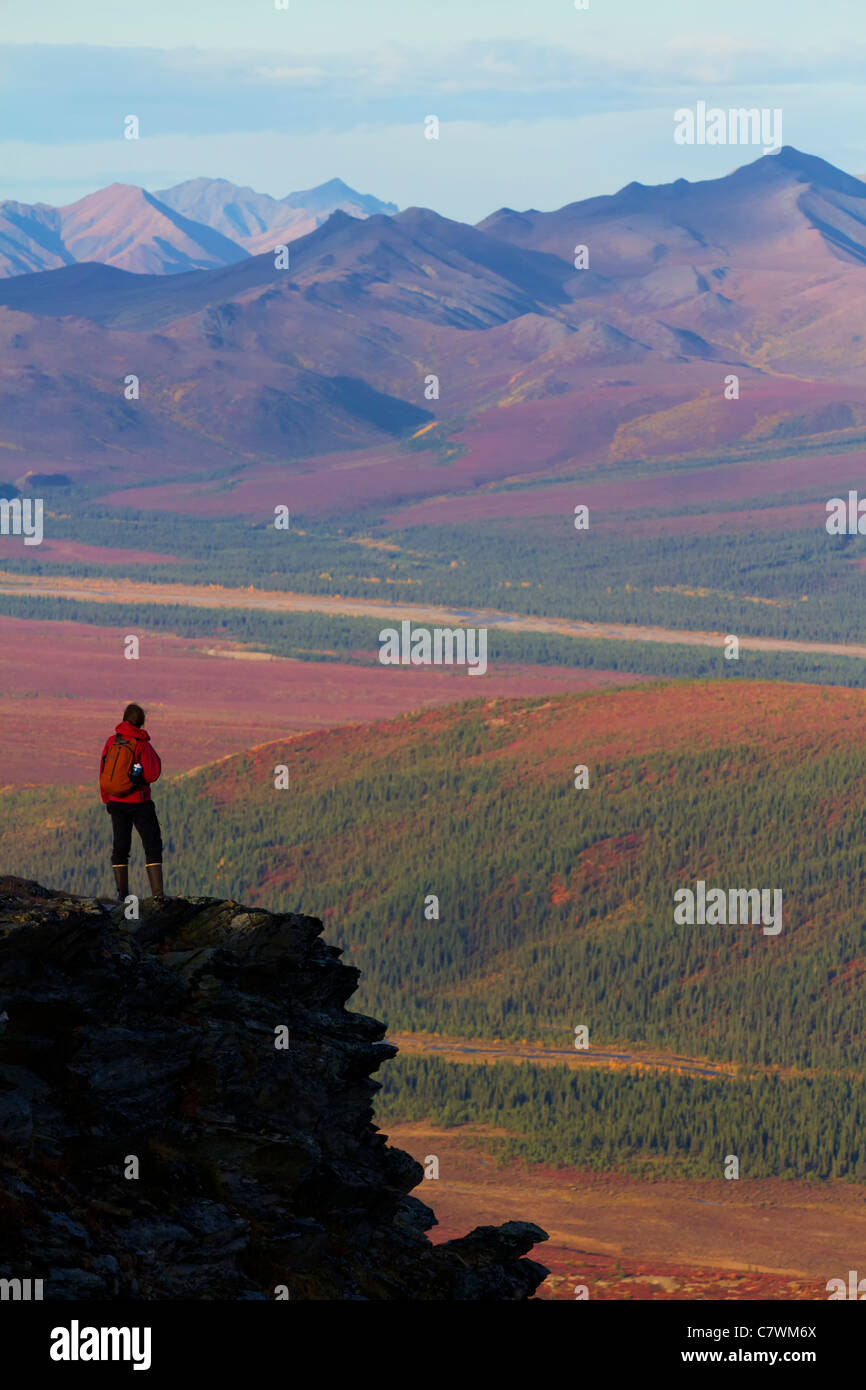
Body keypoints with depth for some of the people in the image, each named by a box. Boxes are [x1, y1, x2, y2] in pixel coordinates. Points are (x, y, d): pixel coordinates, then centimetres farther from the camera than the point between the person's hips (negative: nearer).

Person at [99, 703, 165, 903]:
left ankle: (122, 892, 8)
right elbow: (151, 775, -14)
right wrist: (155, 760, 5)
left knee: (120, 846, 12)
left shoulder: (112, 742, 0)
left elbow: (103, 773, 5)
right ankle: (157, 892, -9)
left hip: (116, 802, 4)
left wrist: (106, 800, 15)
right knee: (152, 845, 1)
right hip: (138, 803, -4)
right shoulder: (142, 745, -12)